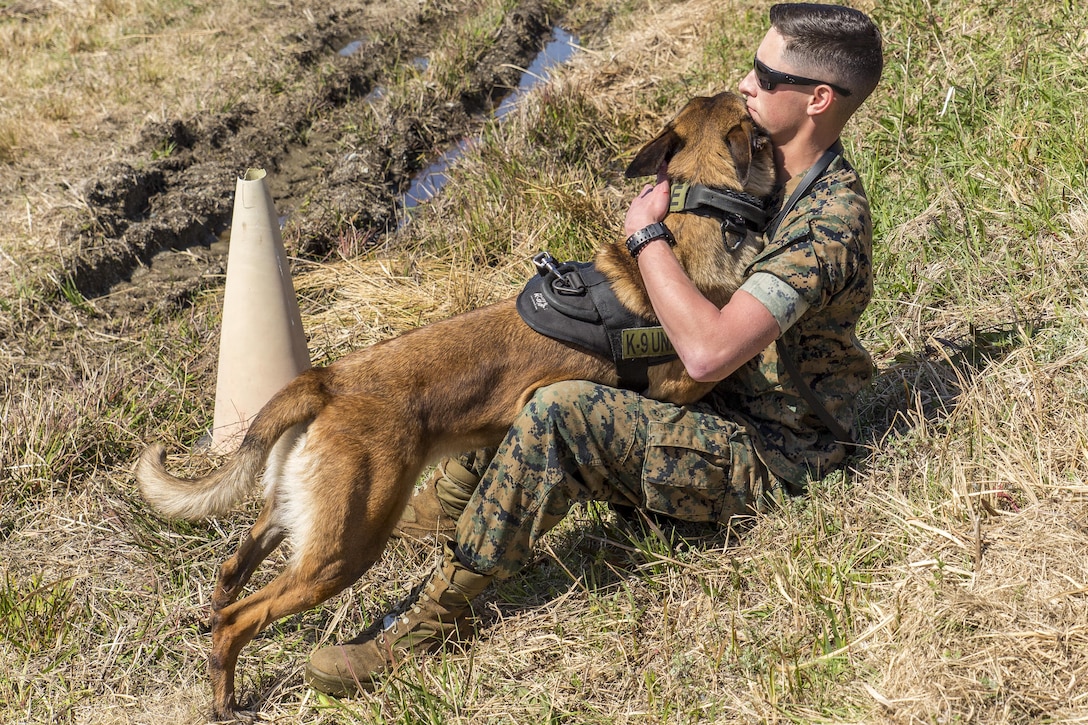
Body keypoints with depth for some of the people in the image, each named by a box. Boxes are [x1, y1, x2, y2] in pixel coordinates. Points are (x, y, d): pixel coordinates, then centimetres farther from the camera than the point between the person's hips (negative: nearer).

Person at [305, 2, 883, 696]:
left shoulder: (831, 221, -26)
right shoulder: (777, 168, 5)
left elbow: (709, 350, -36)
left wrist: (648, 234, -23)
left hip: (765, 457, -10)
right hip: (716, 413, 10)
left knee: (560, 413, -30)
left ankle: (436, 614, -18)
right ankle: (453, 496, 24)